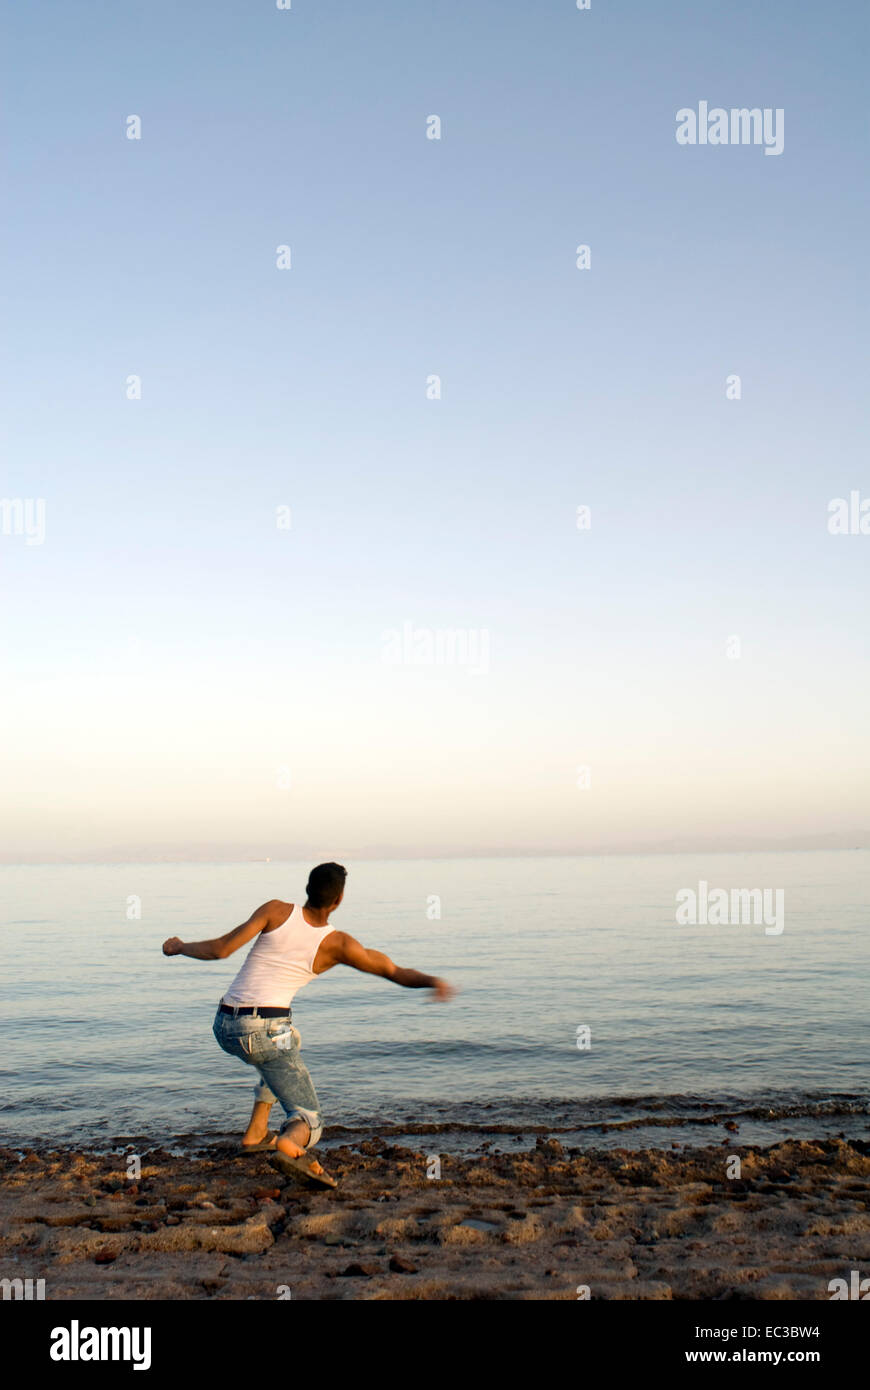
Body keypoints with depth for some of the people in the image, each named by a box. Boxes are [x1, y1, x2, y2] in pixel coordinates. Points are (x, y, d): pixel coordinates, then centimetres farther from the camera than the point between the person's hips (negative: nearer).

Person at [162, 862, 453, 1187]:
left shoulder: (277, 911, 1)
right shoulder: (338, 944, -1)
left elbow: (221, 949, -2)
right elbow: (396, 972, 0)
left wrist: (180, 947, 13)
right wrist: (434, 982, 10)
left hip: (225, 1026, 5)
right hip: (266, 1030, -5)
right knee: (309, 1122, 3)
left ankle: (256, 1132, 31)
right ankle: (290, 1145, -36)